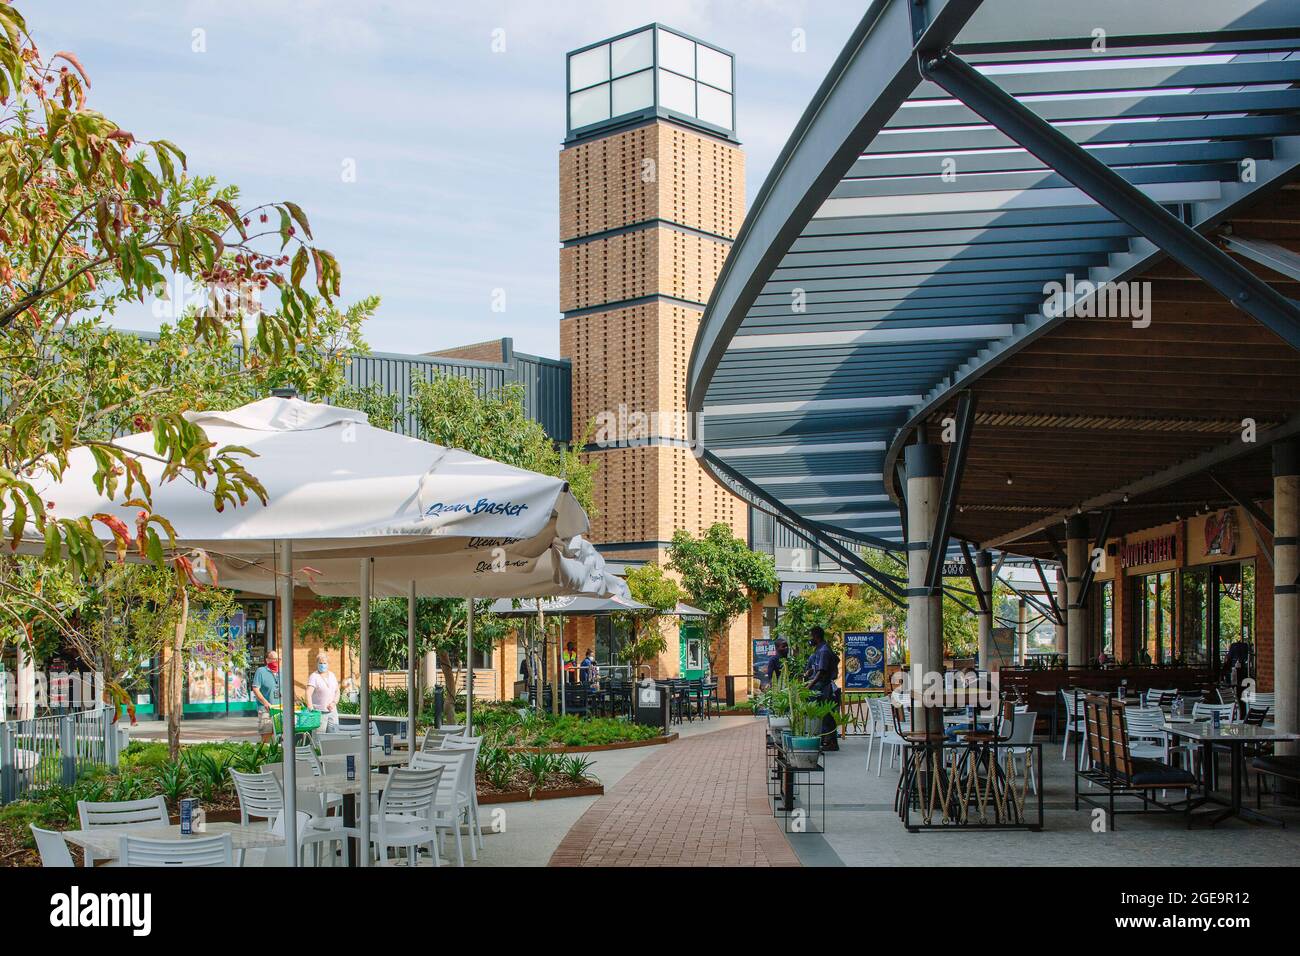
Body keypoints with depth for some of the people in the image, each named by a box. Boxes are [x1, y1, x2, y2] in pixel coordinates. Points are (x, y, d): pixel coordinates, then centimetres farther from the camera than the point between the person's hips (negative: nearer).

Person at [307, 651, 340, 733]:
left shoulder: (332, 675, 12)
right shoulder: (314, 676, -7)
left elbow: (337, 692, 16)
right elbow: (308, 693, -19)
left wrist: (334, 703, -2)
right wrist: (310, 708, -33)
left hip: (332, 711, 5)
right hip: (320, 712, -5)